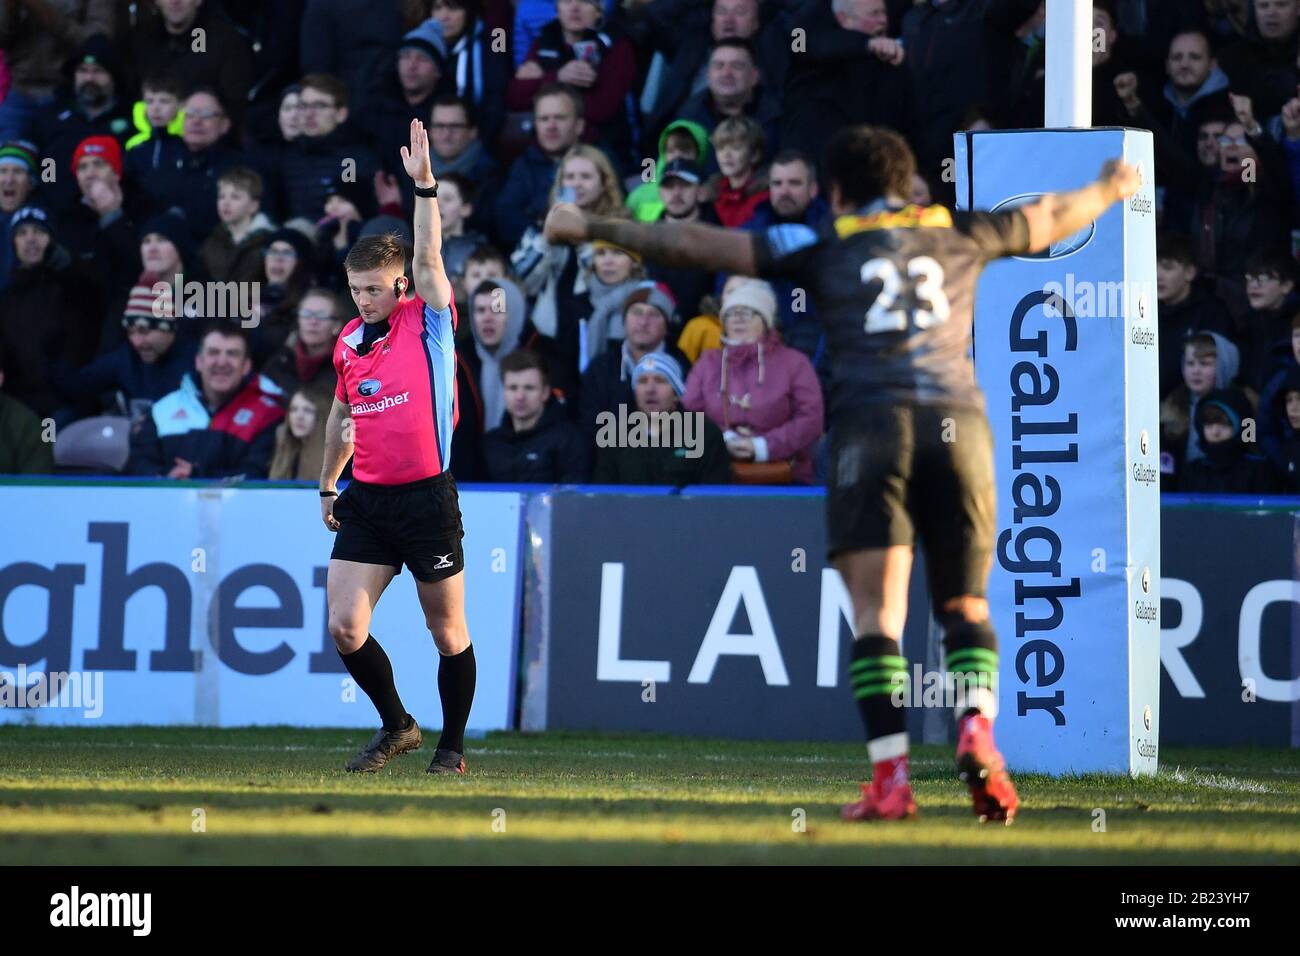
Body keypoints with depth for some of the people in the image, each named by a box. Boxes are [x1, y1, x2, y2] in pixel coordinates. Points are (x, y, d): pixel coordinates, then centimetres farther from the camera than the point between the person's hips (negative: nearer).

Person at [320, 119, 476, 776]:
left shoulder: (427, 323, -5)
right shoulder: (348, 343, 9)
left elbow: (428, 260, -21)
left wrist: (424, 186, -28)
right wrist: (327, 487, 25)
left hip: (426, 499, -4)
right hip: (366, 500, 4)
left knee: (447, 634, 4)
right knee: (344, 627, -4)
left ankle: (452, 744, 19)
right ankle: (396, 726, 15)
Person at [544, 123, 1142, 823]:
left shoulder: (825, 247, 15)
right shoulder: (959, 235, 22)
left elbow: (699, 245, 12)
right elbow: (1050, 220, 40)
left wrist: (594, 229, 20)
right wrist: (1109, 191, 61)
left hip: (870, 424, -2)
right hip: (958, 422, 2)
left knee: (876, 611, -5)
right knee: (965, 606, 11)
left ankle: (891, 776, -17)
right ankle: (976, 731, -15)